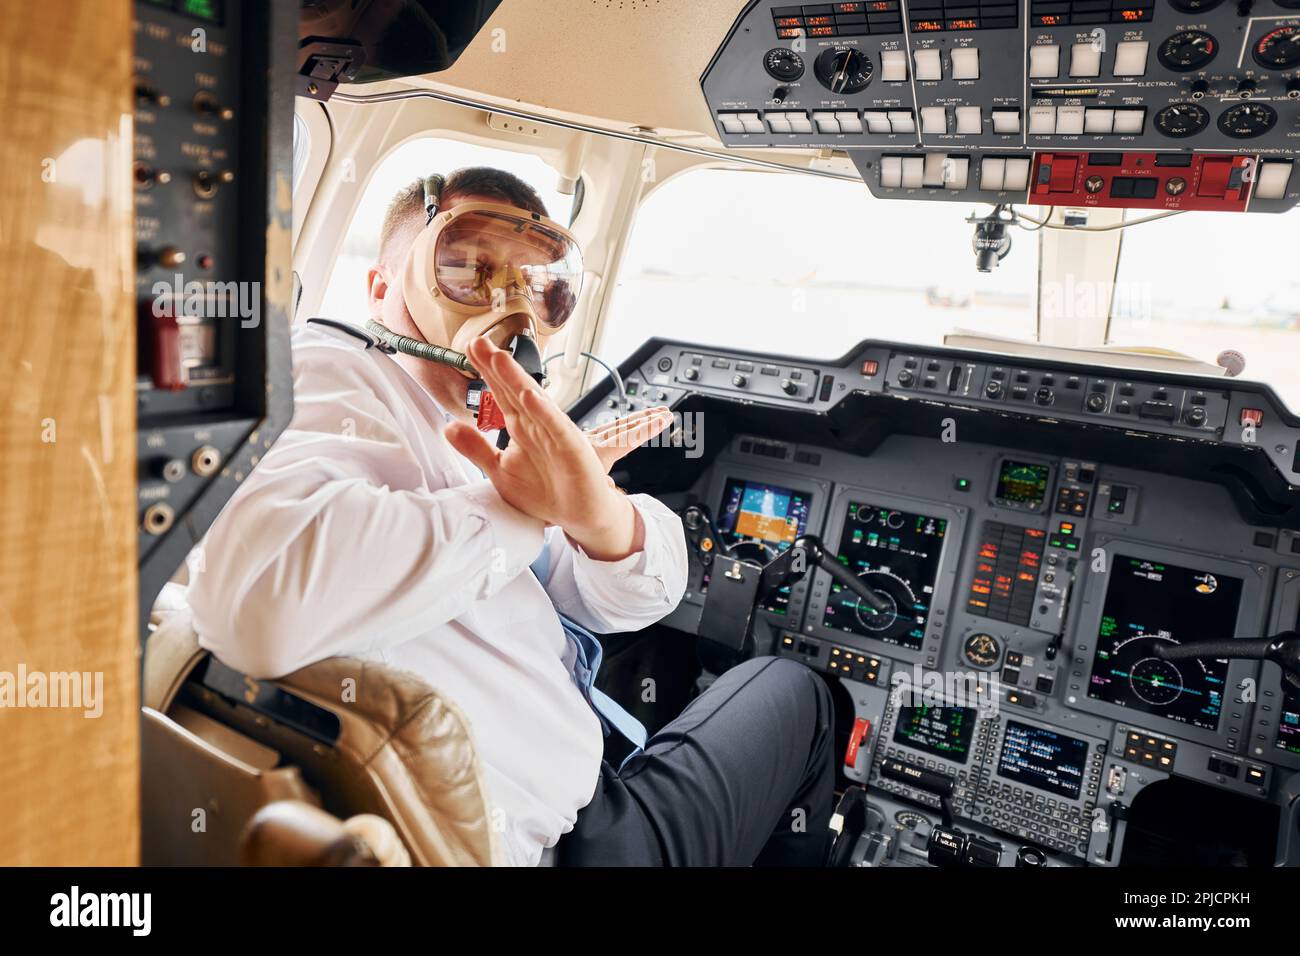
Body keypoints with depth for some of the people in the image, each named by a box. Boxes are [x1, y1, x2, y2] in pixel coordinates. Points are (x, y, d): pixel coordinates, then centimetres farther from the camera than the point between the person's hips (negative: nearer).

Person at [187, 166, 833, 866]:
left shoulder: (465, 436, 6)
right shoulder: (328, 375, -19)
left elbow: (634, 597, -2)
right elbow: (260, 603, -43)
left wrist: (600, 516, -27)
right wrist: (517, 507, -29)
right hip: (530, 840, -8)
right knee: (792, 694, 12)